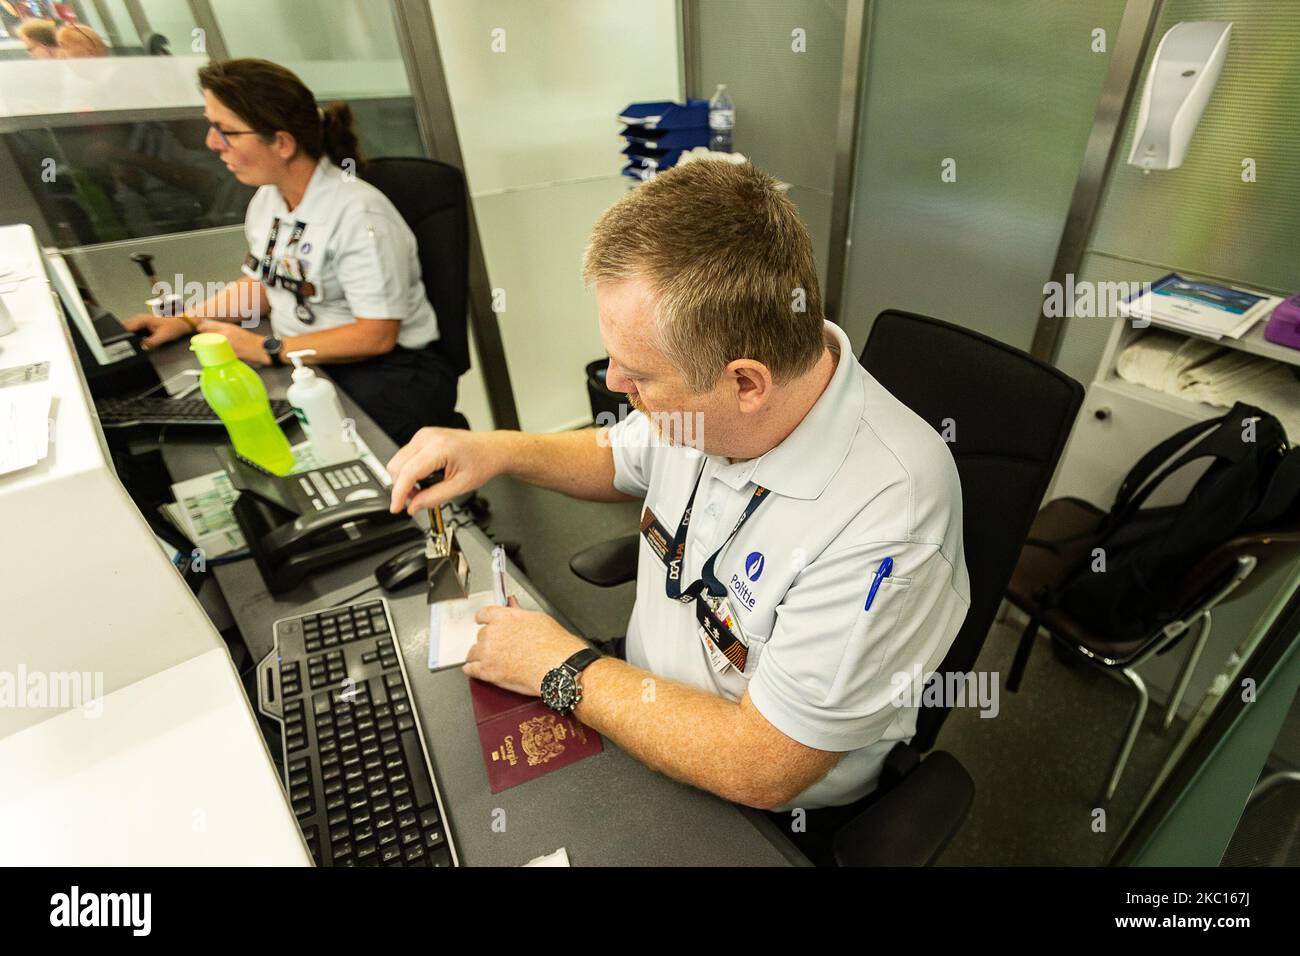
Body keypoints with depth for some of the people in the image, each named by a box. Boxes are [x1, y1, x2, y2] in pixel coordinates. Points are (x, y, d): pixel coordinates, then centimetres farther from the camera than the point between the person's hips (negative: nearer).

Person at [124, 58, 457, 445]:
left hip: (382, 374, -8)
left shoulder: (358, 214, -18)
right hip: (296, 365, 8)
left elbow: (376, 335, -21)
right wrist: (186, 320, 8)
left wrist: (267, 349, -18)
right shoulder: (266, 199, 8)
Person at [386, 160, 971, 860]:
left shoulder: (885, 524, -36)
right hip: (638, 701, 5)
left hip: (746, 818, -5)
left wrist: (562, 670, -20)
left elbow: (760, 770, -27)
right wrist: (499, 450, -10)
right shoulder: (705, 397, -16)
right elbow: (622, 461, 7)